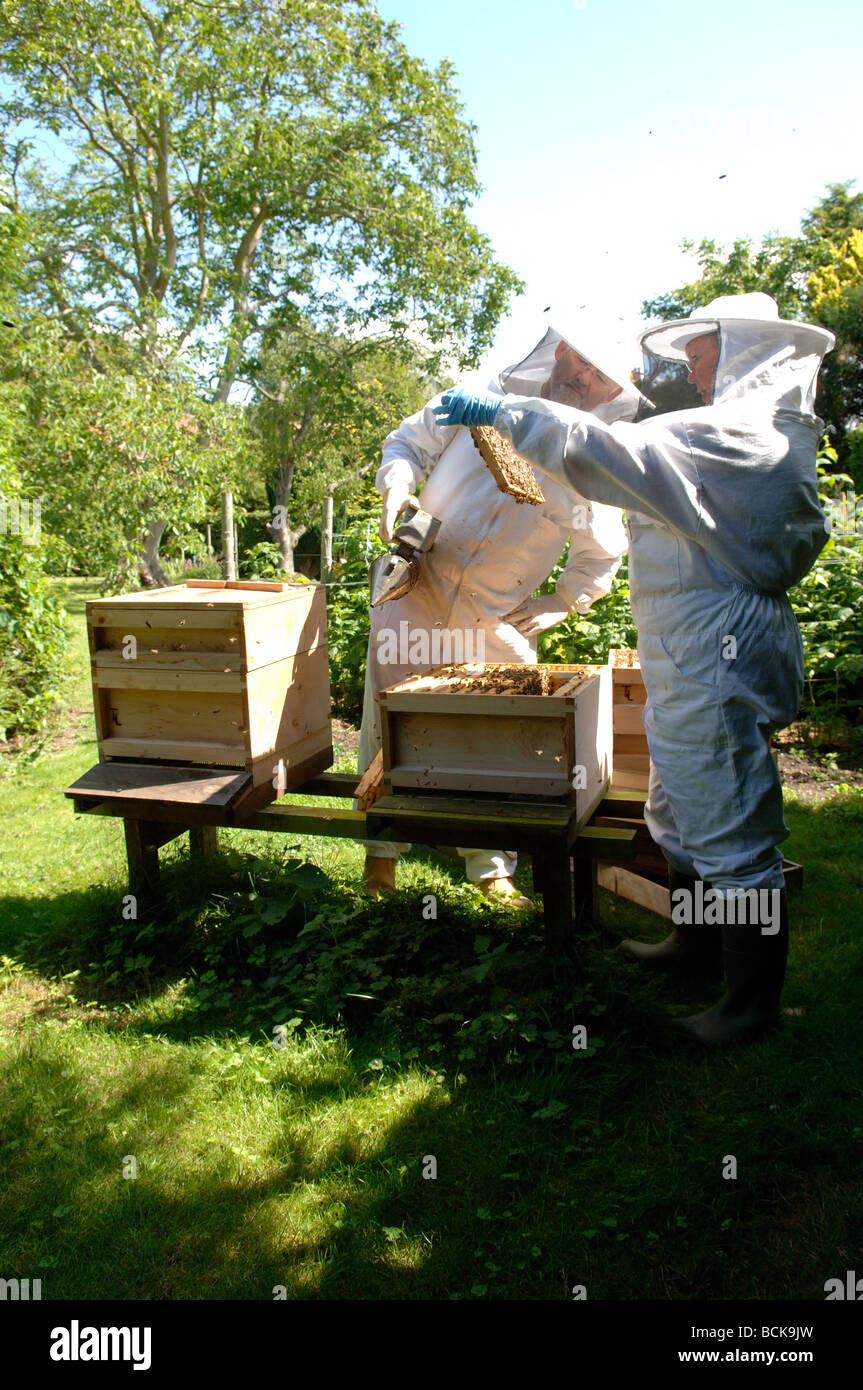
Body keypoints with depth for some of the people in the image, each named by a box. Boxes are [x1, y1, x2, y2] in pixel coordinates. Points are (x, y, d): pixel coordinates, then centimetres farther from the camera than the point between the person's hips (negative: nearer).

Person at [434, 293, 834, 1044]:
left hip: (717, 664, -11)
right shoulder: (772, 434, 16)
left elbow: (623, 455, -29)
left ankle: (755, 998, 14)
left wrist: (508, 413, -27)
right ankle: (697, 941, 39)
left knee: (732, 834, -1)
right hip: (700, 657, 11)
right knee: (682, 814, 22)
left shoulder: (743, 432, -17)